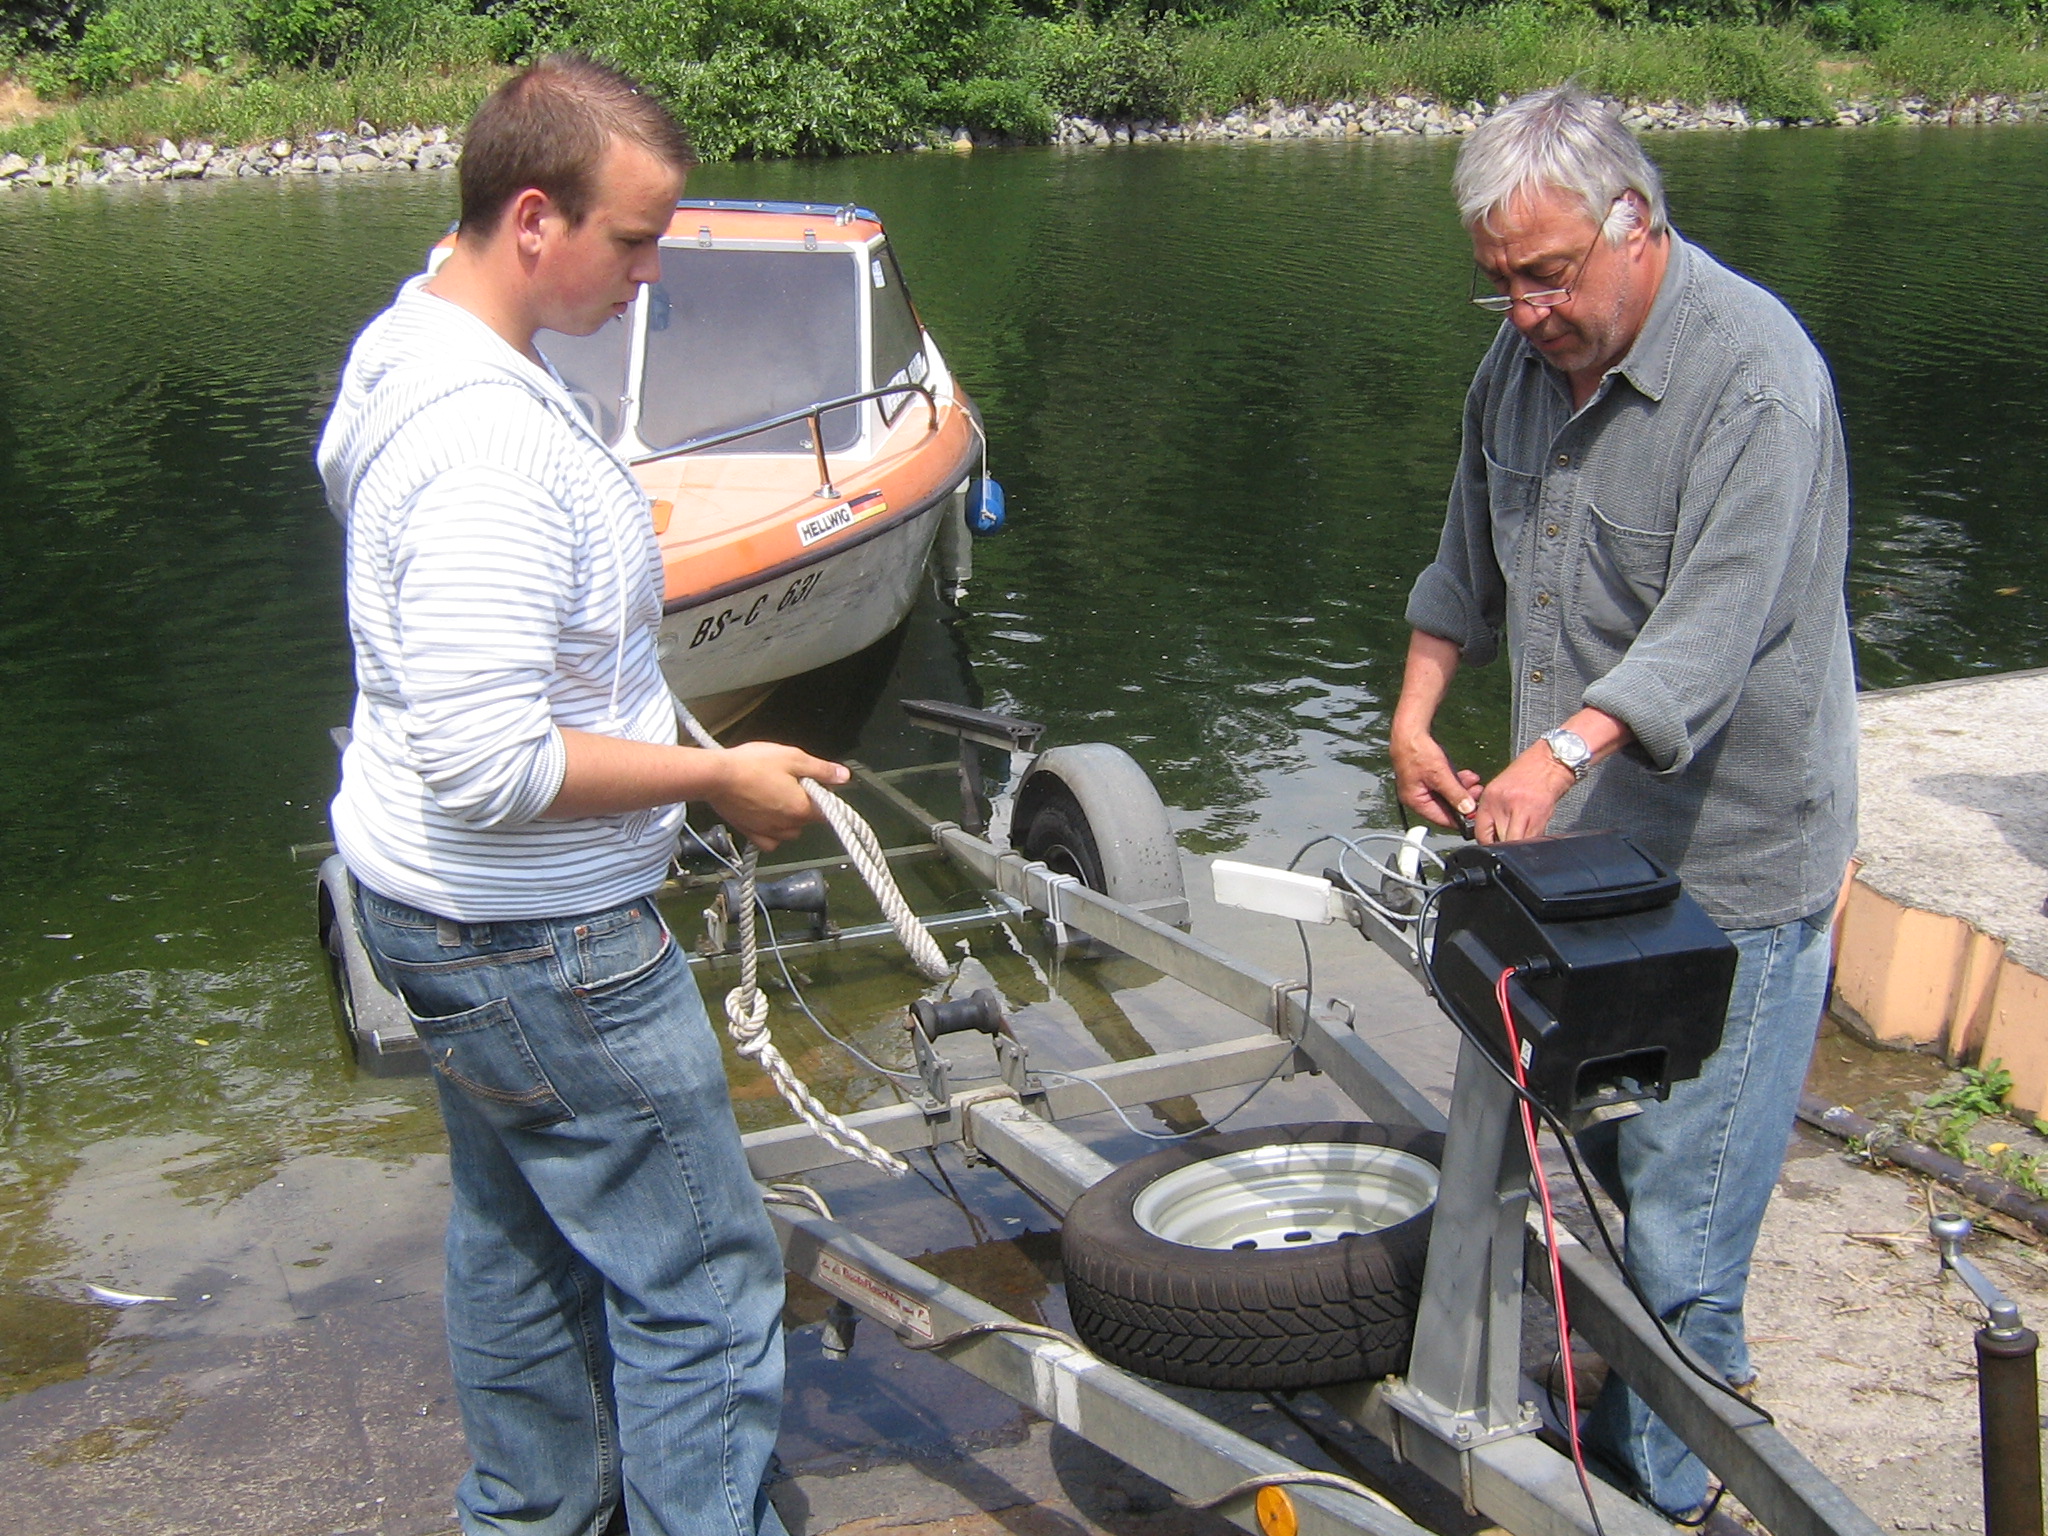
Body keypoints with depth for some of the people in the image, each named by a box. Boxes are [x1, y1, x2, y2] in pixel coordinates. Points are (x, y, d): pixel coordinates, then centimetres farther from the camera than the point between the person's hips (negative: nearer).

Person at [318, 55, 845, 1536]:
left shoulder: (413, 348, 6)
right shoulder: (487, 443, -29)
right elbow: (492, 764, -32)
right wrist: (721, 777, -21)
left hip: (446, 908, 11)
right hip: (537, 938, -11)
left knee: (520, 1235, 25)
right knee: (699, 1287, 1)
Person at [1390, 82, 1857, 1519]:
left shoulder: (1755, 375, -17)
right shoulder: (1525, 357, 8)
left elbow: (1714, 629, -29)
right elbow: (1469, 566, 21)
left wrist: (1563, 752, -41)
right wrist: (1417, 713, 10)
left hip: (1725, 873, -8)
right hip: (1569, 847, 8)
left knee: (1676, 1226, -3)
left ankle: (1660, 1488, 14)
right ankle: (1564, 1430, 34)